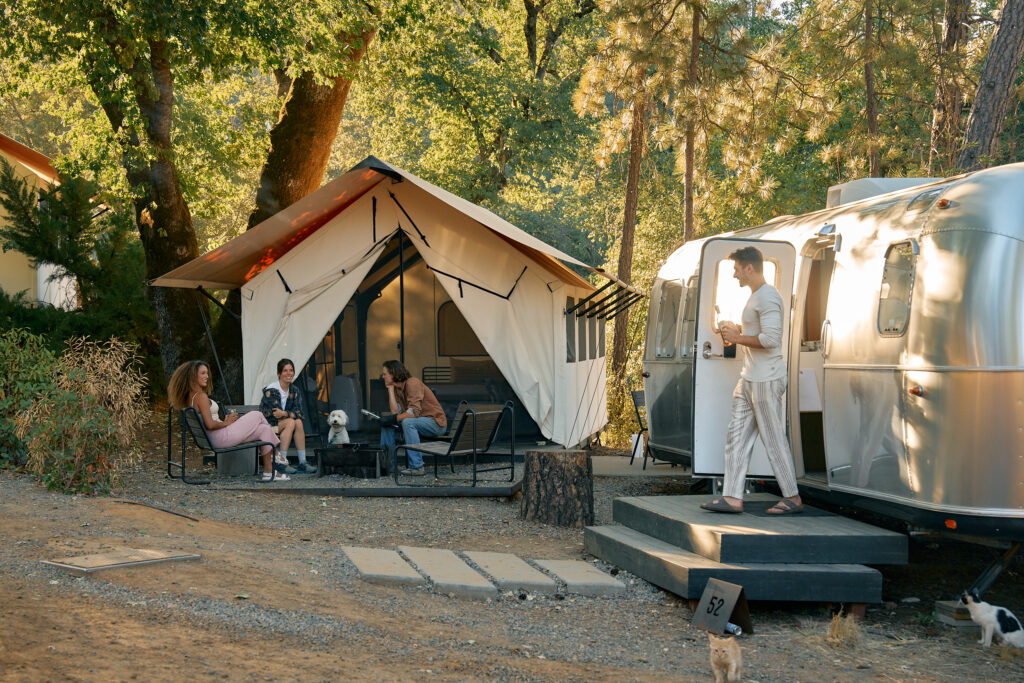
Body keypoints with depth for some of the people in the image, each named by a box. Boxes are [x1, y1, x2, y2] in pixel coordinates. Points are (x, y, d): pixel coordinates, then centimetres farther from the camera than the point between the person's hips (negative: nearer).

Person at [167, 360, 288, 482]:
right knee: (258, 415, 5)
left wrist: (225, 420, 9)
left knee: (264, 429, 12)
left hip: (213, 439, 10)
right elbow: (210, 425, -24)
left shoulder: (189, 397, 12)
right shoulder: (201, 396, -18)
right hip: (220, 438, -10)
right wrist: (226, 423, -7)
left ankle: (269, 472, 12)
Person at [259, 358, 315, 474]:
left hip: (282, 423, 6)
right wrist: (291, 414, -26)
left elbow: (299, 412, -3)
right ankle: (281, 461, -33)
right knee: (291, 422, -29)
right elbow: (275, 414, -20)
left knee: (298, 422, -22)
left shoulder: (293, 391, 6)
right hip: (267, 424, -6)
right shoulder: (271, 390, -16)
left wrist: (284, 413, -21)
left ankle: (302, 462, -24)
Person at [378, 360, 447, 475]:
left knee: (407, 422, -34)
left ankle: (417, 467, -34)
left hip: (436, 423, -9)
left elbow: (414, 412, -28)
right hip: (418, 421, 9)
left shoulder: (412, 383, -18)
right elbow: (396, 413, -7)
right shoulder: (397, 389, 8)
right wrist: (390, 389, -5)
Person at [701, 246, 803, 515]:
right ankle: (733, 497, 4)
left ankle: (793, 498, 4)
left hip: (766, 381, -10)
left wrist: (737, 338, -14)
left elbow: (770, 338, -25)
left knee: (774, 440, -5)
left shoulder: (768, 297, -14)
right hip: (748, 381, 10)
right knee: (737, 437, 5)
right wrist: (736, 332, 16)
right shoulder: (754, 297, 18)